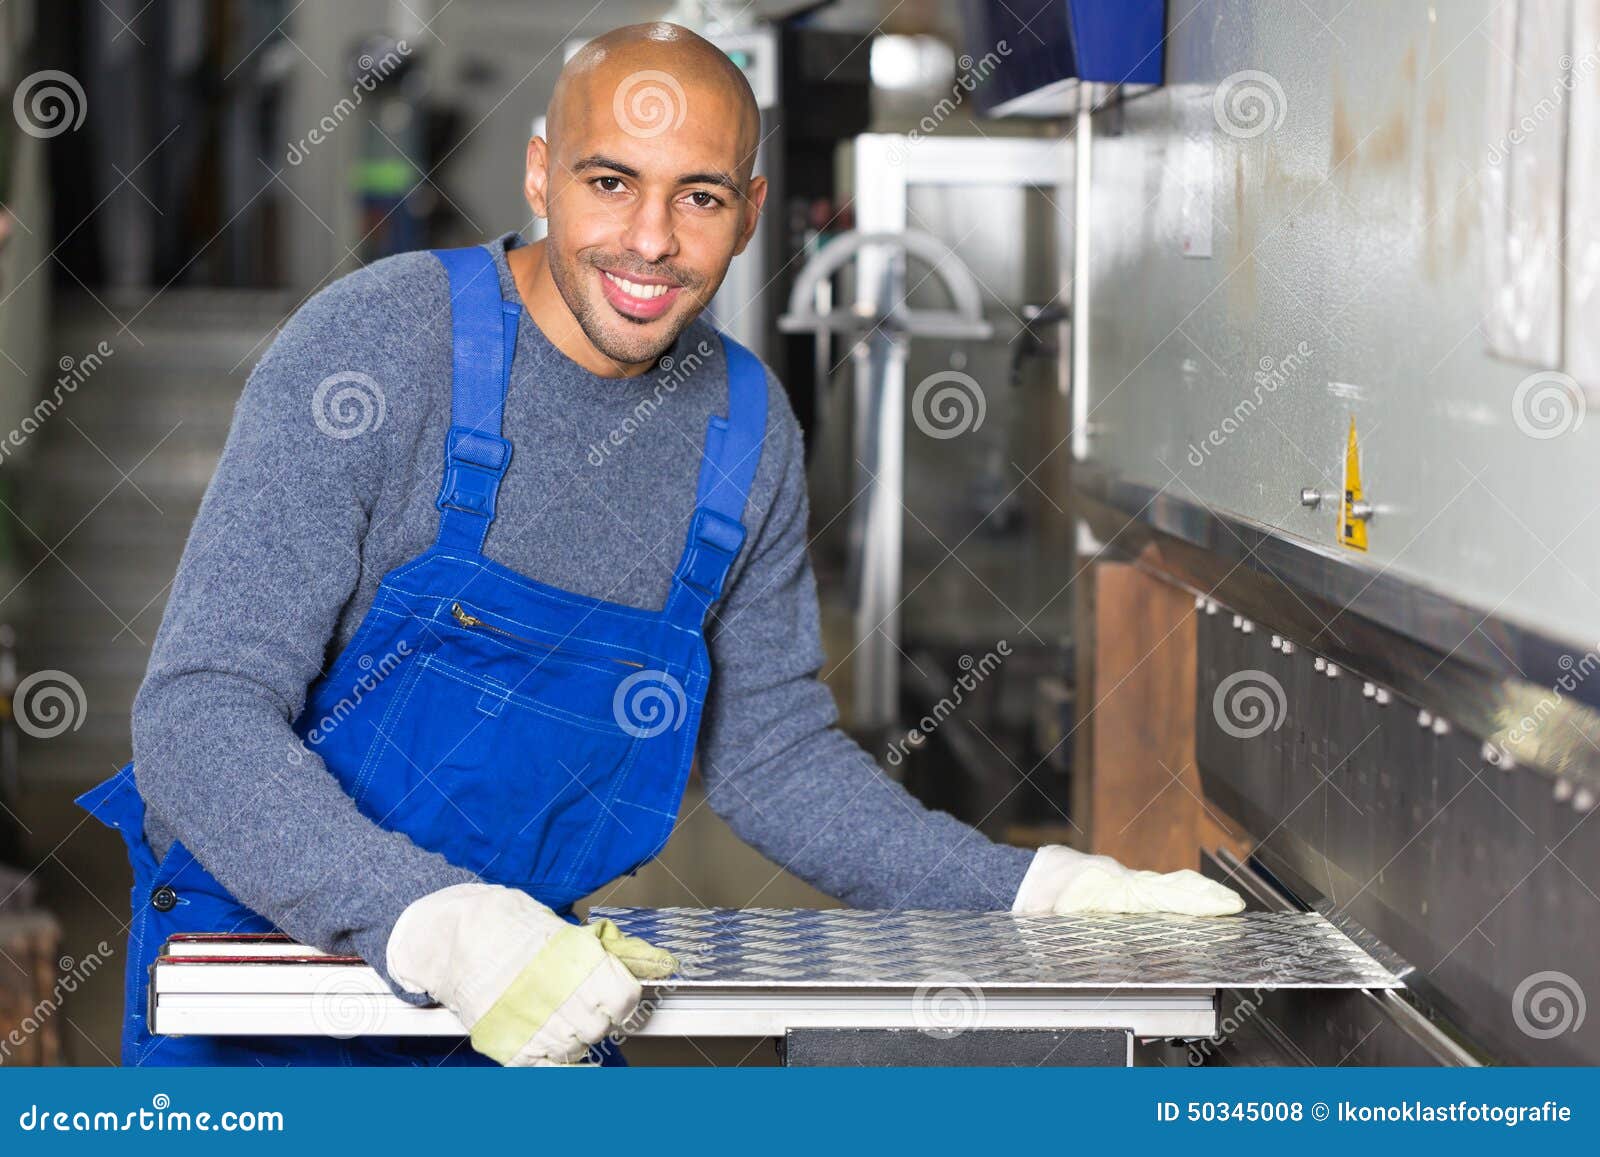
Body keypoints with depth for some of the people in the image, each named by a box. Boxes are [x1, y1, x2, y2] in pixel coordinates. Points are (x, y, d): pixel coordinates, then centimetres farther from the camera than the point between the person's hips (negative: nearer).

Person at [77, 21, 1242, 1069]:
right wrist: (438, 923, -39)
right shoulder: (377, 345, -18)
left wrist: (1038, 894, -1)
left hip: (523, 993, 4)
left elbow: (772, 749, 10)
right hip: (263, 954, -3)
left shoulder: (748, 427, -1)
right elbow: (199, 717, -24)